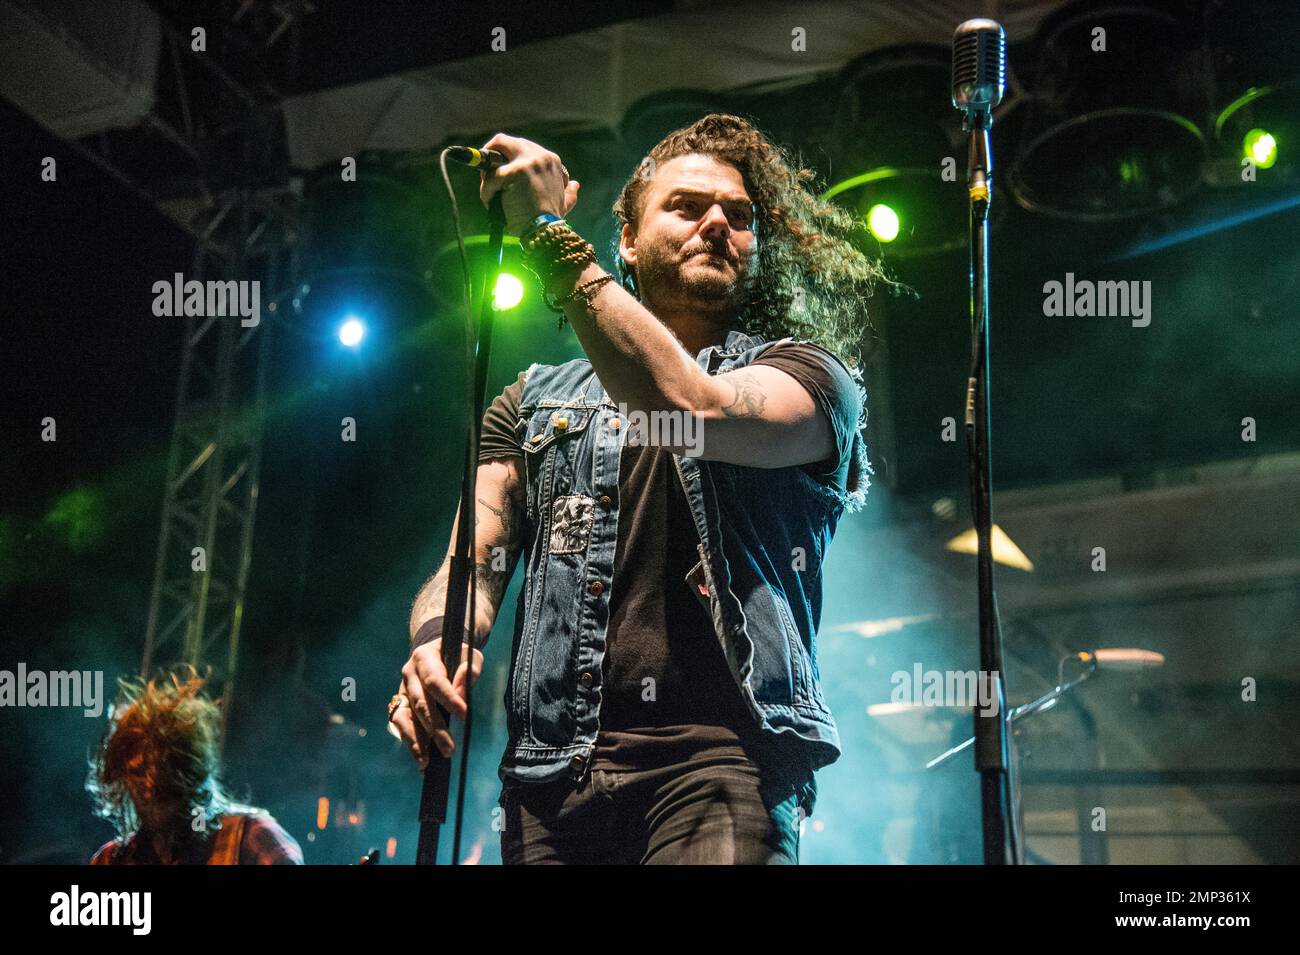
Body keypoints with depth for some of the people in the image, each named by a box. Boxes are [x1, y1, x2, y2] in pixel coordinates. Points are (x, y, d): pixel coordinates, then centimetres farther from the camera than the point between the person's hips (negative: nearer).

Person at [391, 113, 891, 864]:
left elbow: (692, 408, -11)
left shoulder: (808, 377, 11)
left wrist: (550, 237, -9)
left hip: (720, 753, -3)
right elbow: (475, 558, 10)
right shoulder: (535, 401, 22)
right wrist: (440, 637, -13)